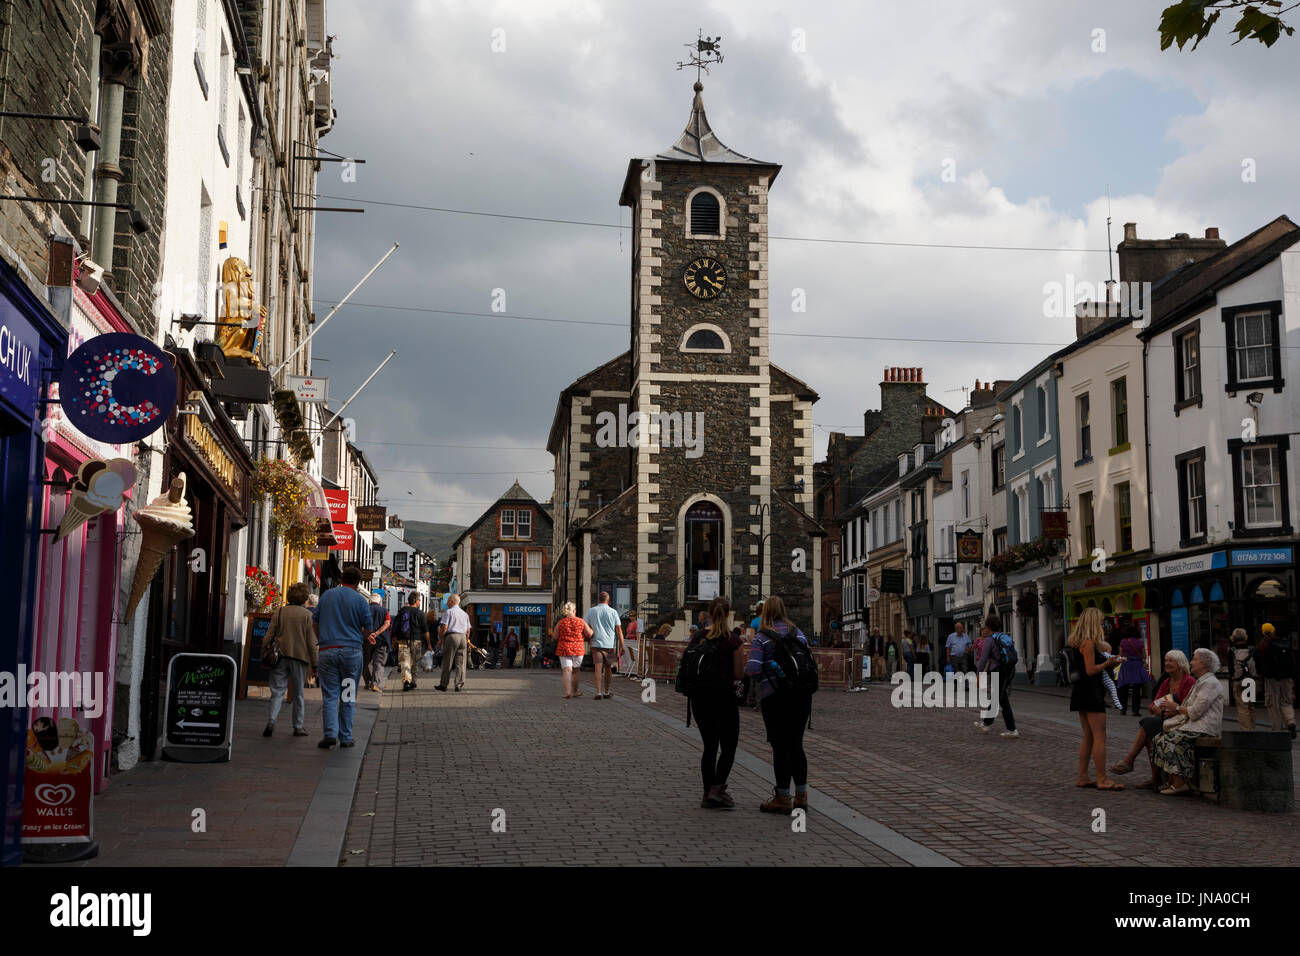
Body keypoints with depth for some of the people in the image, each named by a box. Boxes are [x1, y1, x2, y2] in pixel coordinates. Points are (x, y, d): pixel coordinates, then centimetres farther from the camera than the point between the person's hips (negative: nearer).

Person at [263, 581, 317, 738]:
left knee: (277, 691, 3)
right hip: (300, 656, -1)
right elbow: (311, 642, -4)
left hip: (280, 656, 1)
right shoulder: (307, 615, -3)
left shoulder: (279, 612, 4)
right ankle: (299, 726, 13)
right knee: (298, 694, 10)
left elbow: (269, 637, 4)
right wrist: (314, 664, 1)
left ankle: (271, 721, -16)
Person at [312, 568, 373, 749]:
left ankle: (330, 734, -9)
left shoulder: (327, 595, 8)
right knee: (348, 696, 7)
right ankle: (345, 737, 8)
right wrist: (364, 639, 21)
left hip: (327, 651, 2)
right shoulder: (360, 600, -2)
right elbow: (368, 628, 0)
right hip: (351, 651, -2)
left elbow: (315, 622, 12)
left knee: (329, 695, 3)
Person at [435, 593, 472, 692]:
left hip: (451, 636, -5)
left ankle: (443, 685, 6)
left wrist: (440, 639, -1)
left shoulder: (448, 612, -2)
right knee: (460, 663, 3)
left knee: (447, 662, 0)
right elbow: (468, 630, 15)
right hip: (463, 637, 5)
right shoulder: (465, 614, 17)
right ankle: (460, 685, -1)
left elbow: (444, 628, -10)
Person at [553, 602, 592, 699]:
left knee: (566, 669, -4)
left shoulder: (560, 622, -2)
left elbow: (555, 637, 2)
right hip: (578, 648, 1)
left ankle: (567, 691, -20)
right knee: (576, 669, 15)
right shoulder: (581, 621, -3)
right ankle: (575, 691, 25)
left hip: (563, 648, 0)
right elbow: (590, 634, 0)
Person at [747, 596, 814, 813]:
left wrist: (760, 681, 6)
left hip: (775, 696, -4)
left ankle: (783, 798, 6)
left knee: (780, 746, 2)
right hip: (801, 694, 4)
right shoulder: (797, 633, 8)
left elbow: (752, 669, -14)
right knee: (796, 744, 14)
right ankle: (801, 795, 17)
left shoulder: (761, 638, -5)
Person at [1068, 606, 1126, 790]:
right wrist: (1108, 663, -7)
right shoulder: (1089, 643, -15)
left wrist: (1109, 663, 14)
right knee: (1100, 737, -7)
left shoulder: (1078, 643, 15)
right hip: (1091, 692, -10)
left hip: (1081, 692, 10)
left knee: (1088, 737, 13)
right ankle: (1102, 780, -6)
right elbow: (1091, 670, -20)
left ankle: (1082, 777, 14)